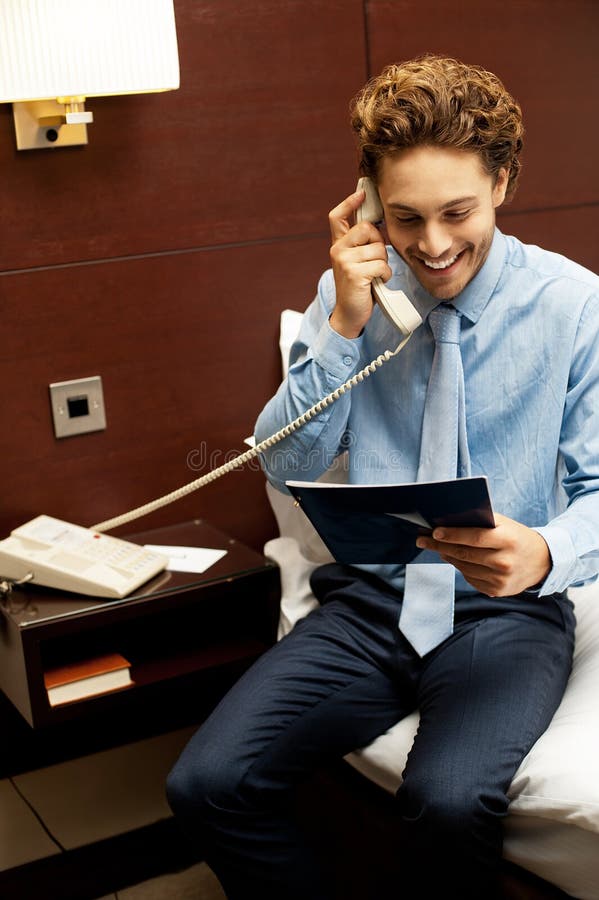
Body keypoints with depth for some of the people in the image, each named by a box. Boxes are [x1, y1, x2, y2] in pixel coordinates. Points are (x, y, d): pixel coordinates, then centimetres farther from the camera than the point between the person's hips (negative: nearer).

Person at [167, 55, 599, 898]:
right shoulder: (353, 292, 3)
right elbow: (286, 466, 0)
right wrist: (344, 324, -13)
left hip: (505, 612, -2)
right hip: (369, 603, 3)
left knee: (448, 800, -33)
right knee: (207, 786, -18)